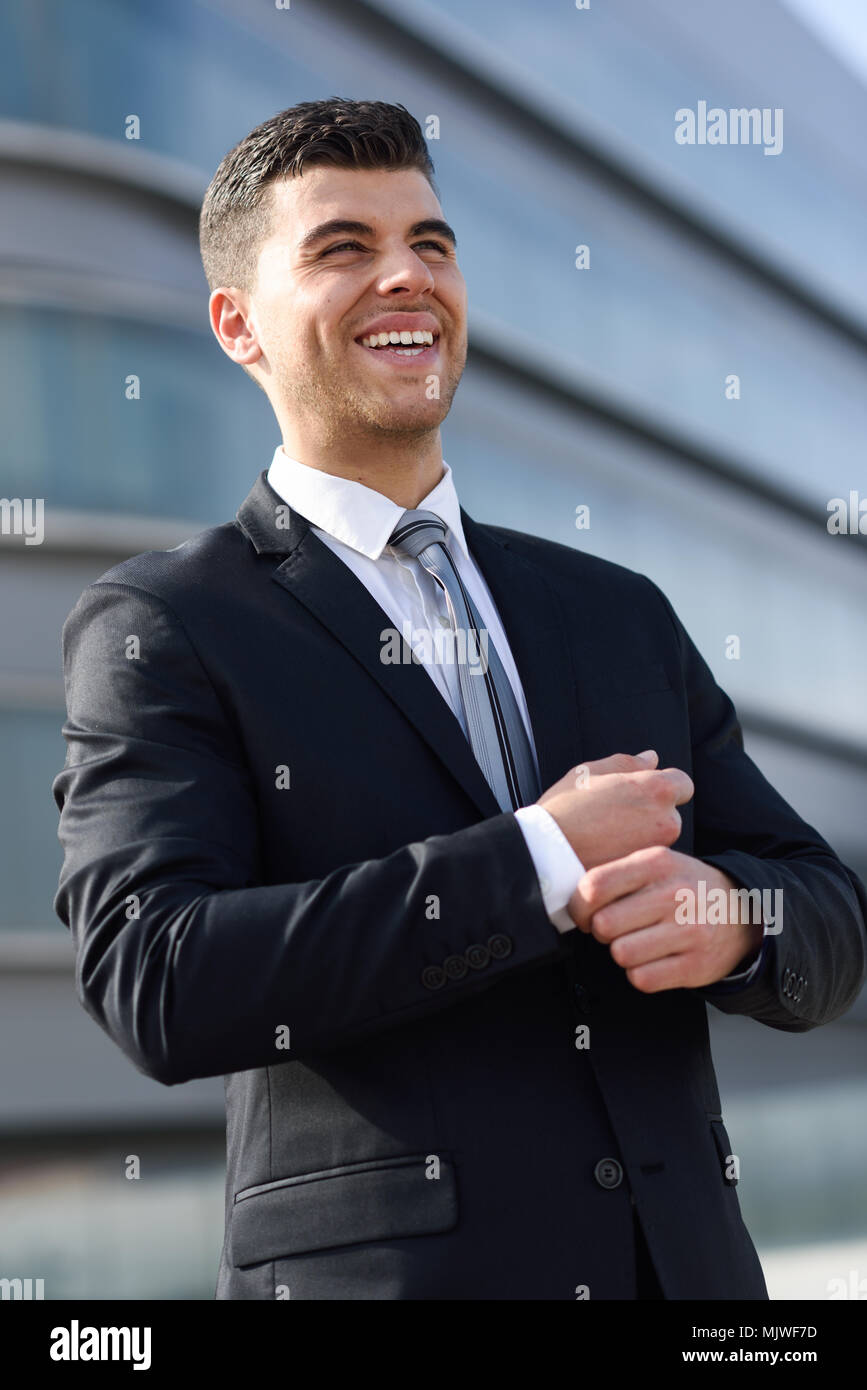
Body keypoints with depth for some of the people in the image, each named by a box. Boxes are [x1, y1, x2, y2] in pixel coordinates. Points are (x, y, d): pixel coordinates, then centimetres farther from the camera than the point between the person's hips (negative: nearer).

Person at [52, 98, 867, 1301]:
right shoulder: (160, 629, -3)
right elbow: (157, 987, -16)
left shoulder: (621, 615, 12)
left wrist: (729, 914, -11)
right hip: (382, 1261, -4)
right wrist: (540, 858, -17)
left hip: (685, 1260, 5)